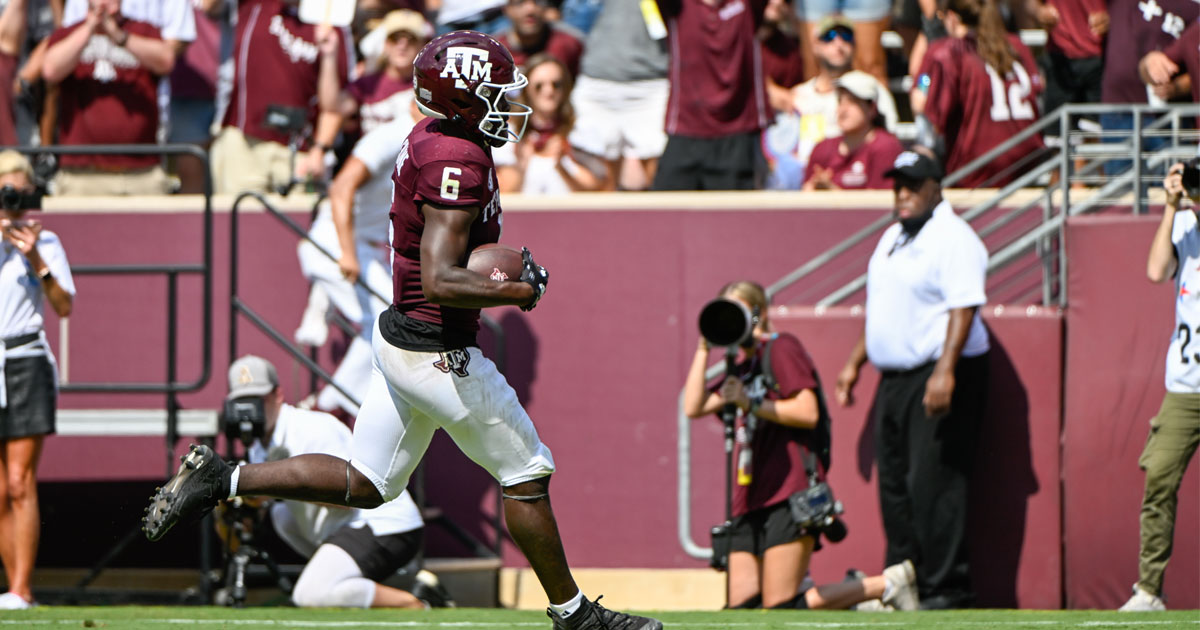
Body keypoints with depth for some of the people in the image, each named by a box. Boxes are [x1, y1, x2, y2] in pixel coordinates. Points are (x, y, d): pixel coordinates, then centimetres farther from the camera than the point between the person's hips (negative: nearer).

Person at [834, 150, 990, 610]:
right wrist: (855, 363, 24)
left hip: (937, 378, -9)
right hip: (893, 378, 9)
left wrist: (945, 371, -29)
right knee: (893, 483, 9)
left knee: (932, 482, -12)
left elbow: (963, 309, -20)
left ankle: (945, 589, -11)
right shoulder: (892, 239, 19)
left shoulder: (952, 238, -10)